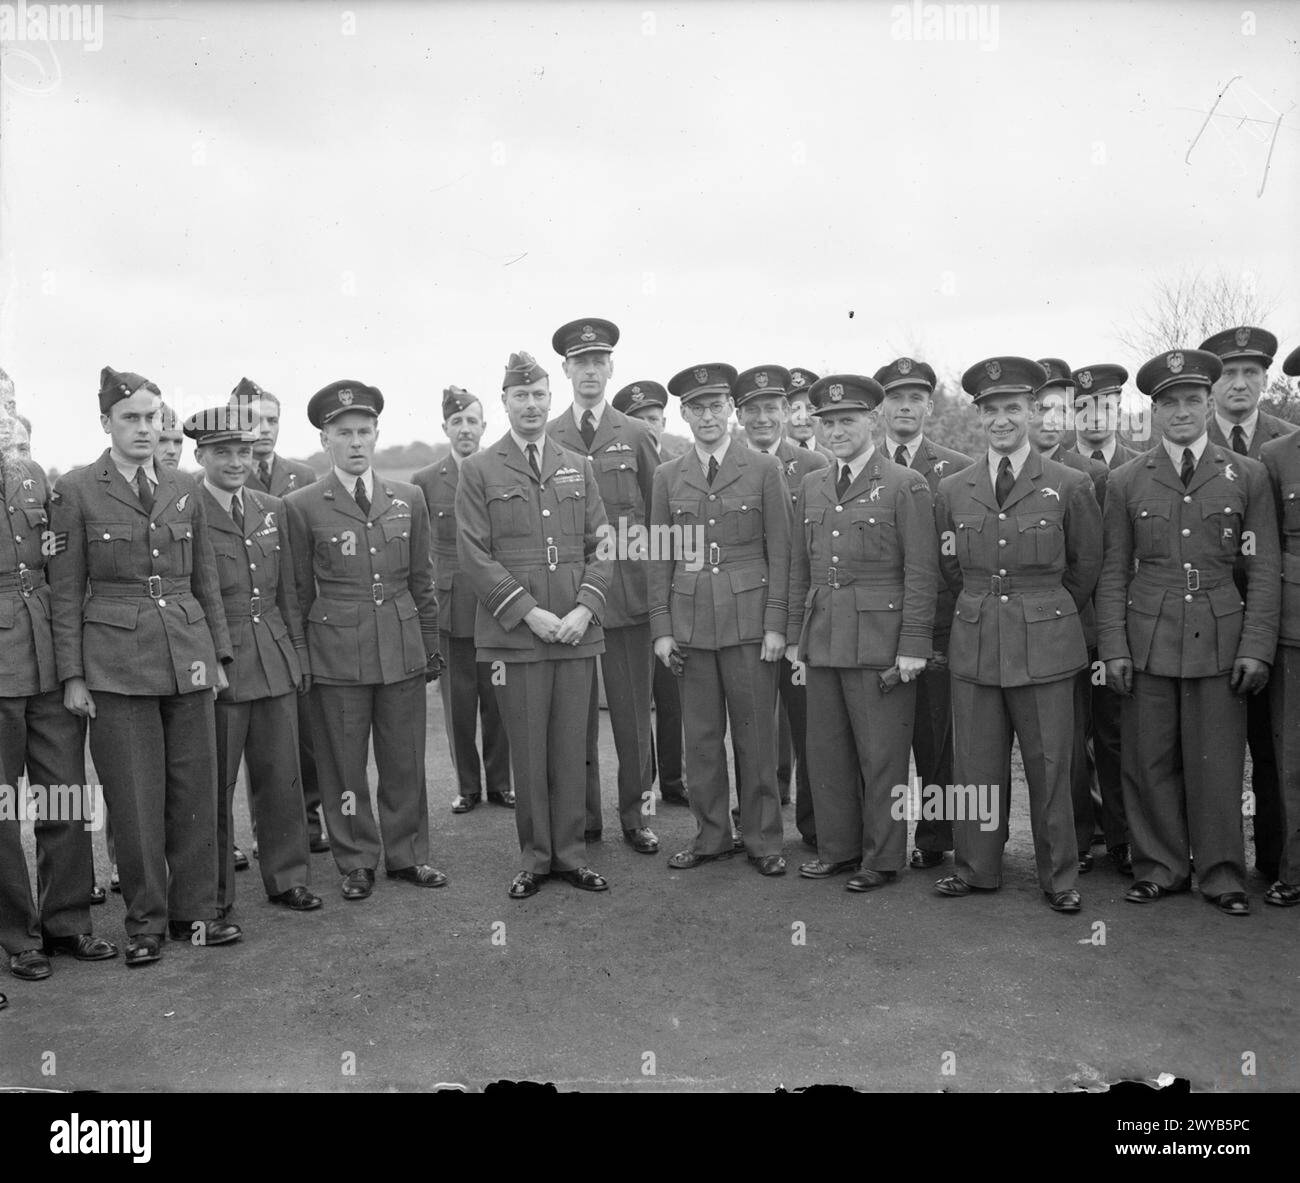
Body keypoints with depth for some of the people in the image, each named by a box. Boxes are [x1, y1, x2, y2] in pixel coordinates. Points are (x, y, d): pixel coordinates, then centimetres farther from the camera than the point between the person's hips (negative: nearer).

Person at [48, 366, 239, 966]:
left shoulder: (183, 491, 10)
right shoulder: (74, 491, -1)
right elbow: (65, 591, -1)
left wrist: (219, 655, 10)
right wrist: (73, 675, -5)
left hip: (187, 658, 4)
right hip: (116, 661, -3)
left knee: (197, 789, 7)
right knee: (134, 798, 3)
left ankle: (194, 911, 20)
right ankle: (145, 922, 18)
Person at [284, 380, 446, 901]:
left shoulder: (408, 499, 8)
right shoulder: (301, 506, -1)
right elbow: (299, 591, 4)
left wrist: (431, 643, 12)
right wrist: (299, 657, 5)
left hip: (403, 649, 3)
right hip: (336, 654, -2)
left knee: (405, 760, 10)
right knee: (344, 765, 6)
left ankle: (406, 854, 25)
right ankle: (356, 862, 21)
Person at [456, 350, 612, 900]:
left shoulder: (578, 467, 13)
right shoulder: (479, 471, 3)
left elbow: (600, 547, 9)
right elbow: (475, 556, -4)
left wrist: (584, 609, -7)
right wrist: (530, 613, -11)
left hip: (577, 632, 3)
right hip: (514, 635, -2)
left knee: (570, 750, 8)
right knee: (527, 753, 4)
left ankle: (570, 854, 19)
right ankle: (534, 859, 17)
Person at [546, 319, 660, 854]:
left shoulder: (636, 436, 7)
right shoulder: (545, 439, 6)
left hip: (627, 592, 0)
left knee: (633, 712, 5)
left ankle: (635, 814, 18)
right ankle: (583, 817, 20)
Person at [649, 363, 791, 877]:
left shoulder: (764, 469, 2)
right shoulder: (668, 476, 9)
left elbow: (779, 551, 1)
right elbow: (660, 557, 9)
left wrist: (776, 623, -6)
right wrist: (661, 626, 2)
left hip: (749, 618, -2)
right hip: (690, 619, 2)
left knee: (755, 733, 3)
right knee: (701, 735, 8)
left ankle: (763, 840, 16)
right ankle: (711, 835, 21)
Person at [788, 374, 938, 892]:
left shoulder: (906, 485, -4)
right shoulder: (811, 487, 14)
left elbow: (921, 572, -8)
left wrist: (913, 645, -12)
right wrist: (795, 634, 13)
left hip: (880, 642, -5)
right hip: (822, 640, 6)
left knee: (882, 754, 3)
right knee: (827, 751, 12)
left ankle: (883, 858, 17)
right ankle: (837, 848, 26)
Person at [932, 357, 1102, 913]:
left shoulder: (1070, 486, -1)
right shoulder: (951, 490, 6)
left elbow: (1087, 567, 9)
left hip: (1045, 644, -2)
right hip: (974, 643, 2)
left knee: (1049, 766, 4)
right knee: (976, 765, 7)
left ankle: (1059, 878, 19)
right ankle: (976, 869, 22)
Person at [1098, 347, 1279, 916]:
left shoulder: (1248, 475, 7)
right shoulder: (1126, 481, 6)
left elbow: (1263, 569, 5)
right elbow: (1113, 572, 6)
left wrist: (1257, 646, -4)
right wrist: (1113, 647, -2)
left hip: (1219, 639, 0)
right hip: (1147, 639, 0)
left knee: (1217, 763, 3)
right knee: (1150, 761, 5)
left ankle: (1221, 874, 18)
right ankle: (1160, 867, 19)